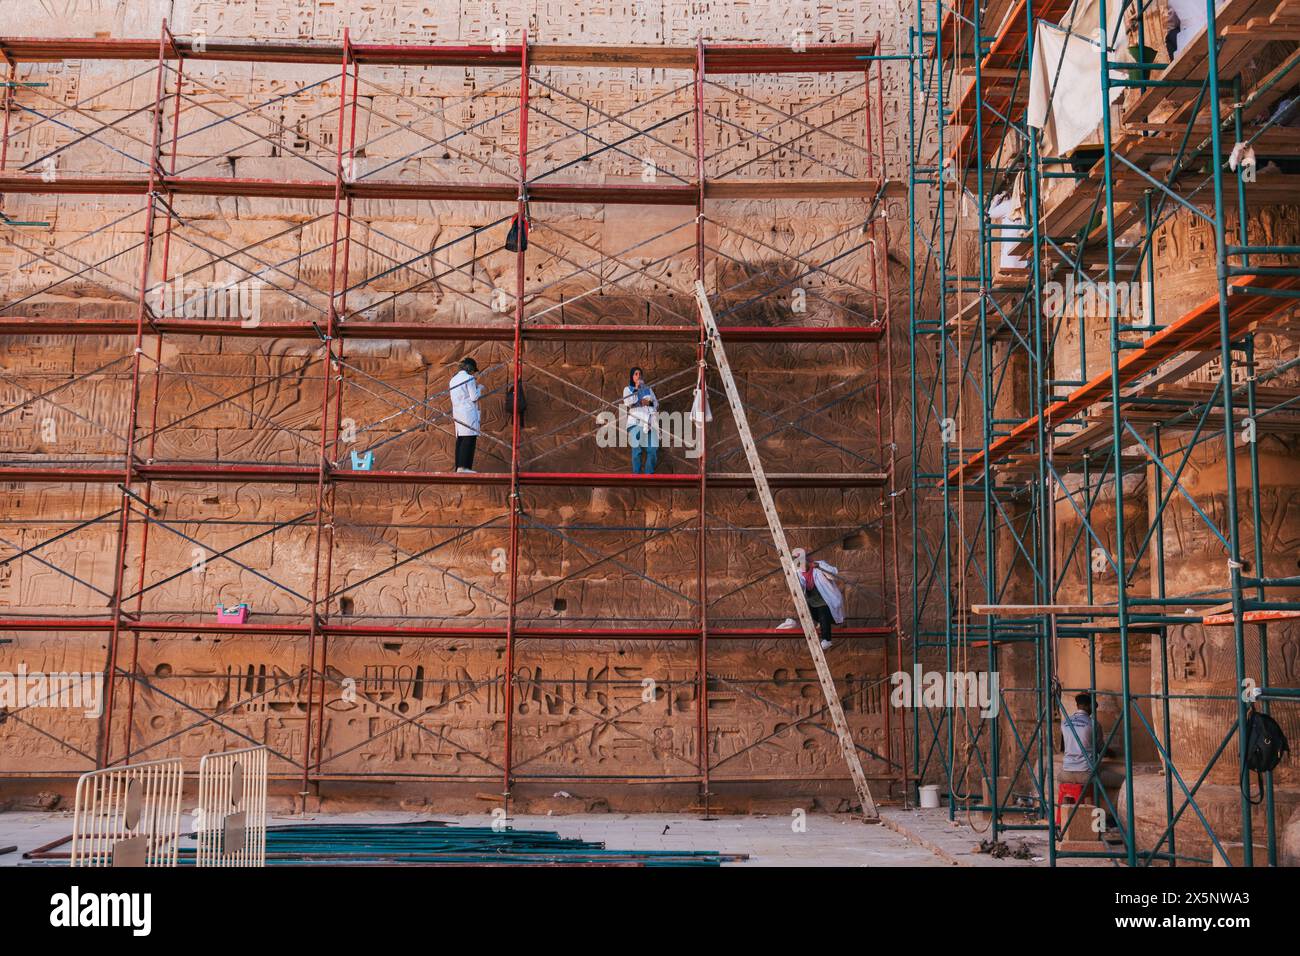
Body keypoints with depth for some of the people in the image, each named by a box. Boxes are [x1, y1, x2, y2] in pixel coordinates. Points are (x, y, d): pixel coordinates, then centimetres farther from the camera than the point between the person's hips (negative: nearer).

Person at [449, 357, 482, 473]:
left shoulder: (453, 379, 17)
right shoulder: (469, 378, -7)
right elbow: (474, 397, -9)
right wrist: (479, 388, 7)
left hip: (457, 412, 8)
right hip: (468, 412, -8)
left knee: (460, 439, 9)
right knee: (469, 438, -11)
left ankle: (459, 466, 8)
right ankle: (464, 466, -19)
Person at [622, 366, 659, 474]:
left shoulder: (648, 389, 21)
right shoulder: (628, 389, 11)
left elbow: (656, 404, 16)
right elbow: (628, 403, -7)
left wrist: (649, 402, -5)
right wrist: (636, 389, -10)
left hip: (650, 422, 3)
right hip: (635, 421, -3)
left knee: (652, 449, -5)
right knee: (637, 449, -10)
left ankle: (649, 474, 5)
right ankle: (636, 474, -6)